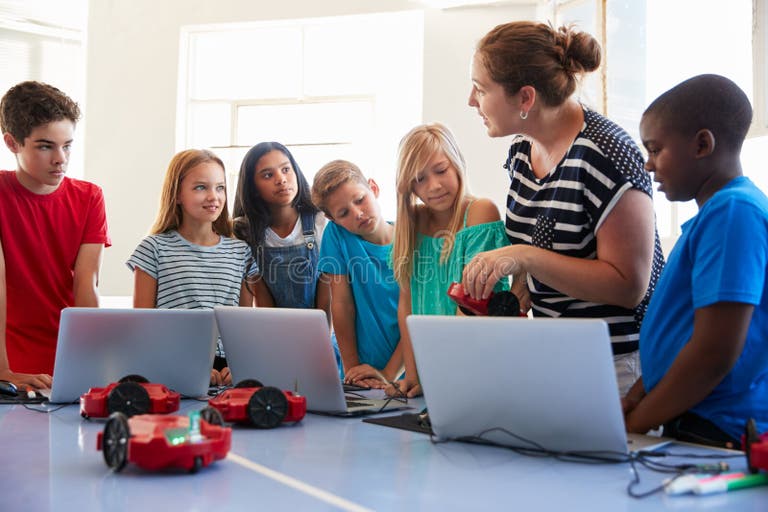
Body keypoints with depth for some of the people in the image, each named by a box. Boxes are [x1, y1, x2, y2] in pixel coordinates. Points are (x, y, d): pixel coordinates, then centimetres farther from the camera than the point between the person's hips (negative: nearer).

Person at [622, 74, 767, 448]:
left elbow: (715, 354, -20)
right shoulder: (715, 213, 14)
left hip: (719, 437, -8)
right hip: (693, 426, 8)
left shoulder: (734, 211, -15)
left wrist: (633, 425, -11)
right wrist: (633, 400, 8)